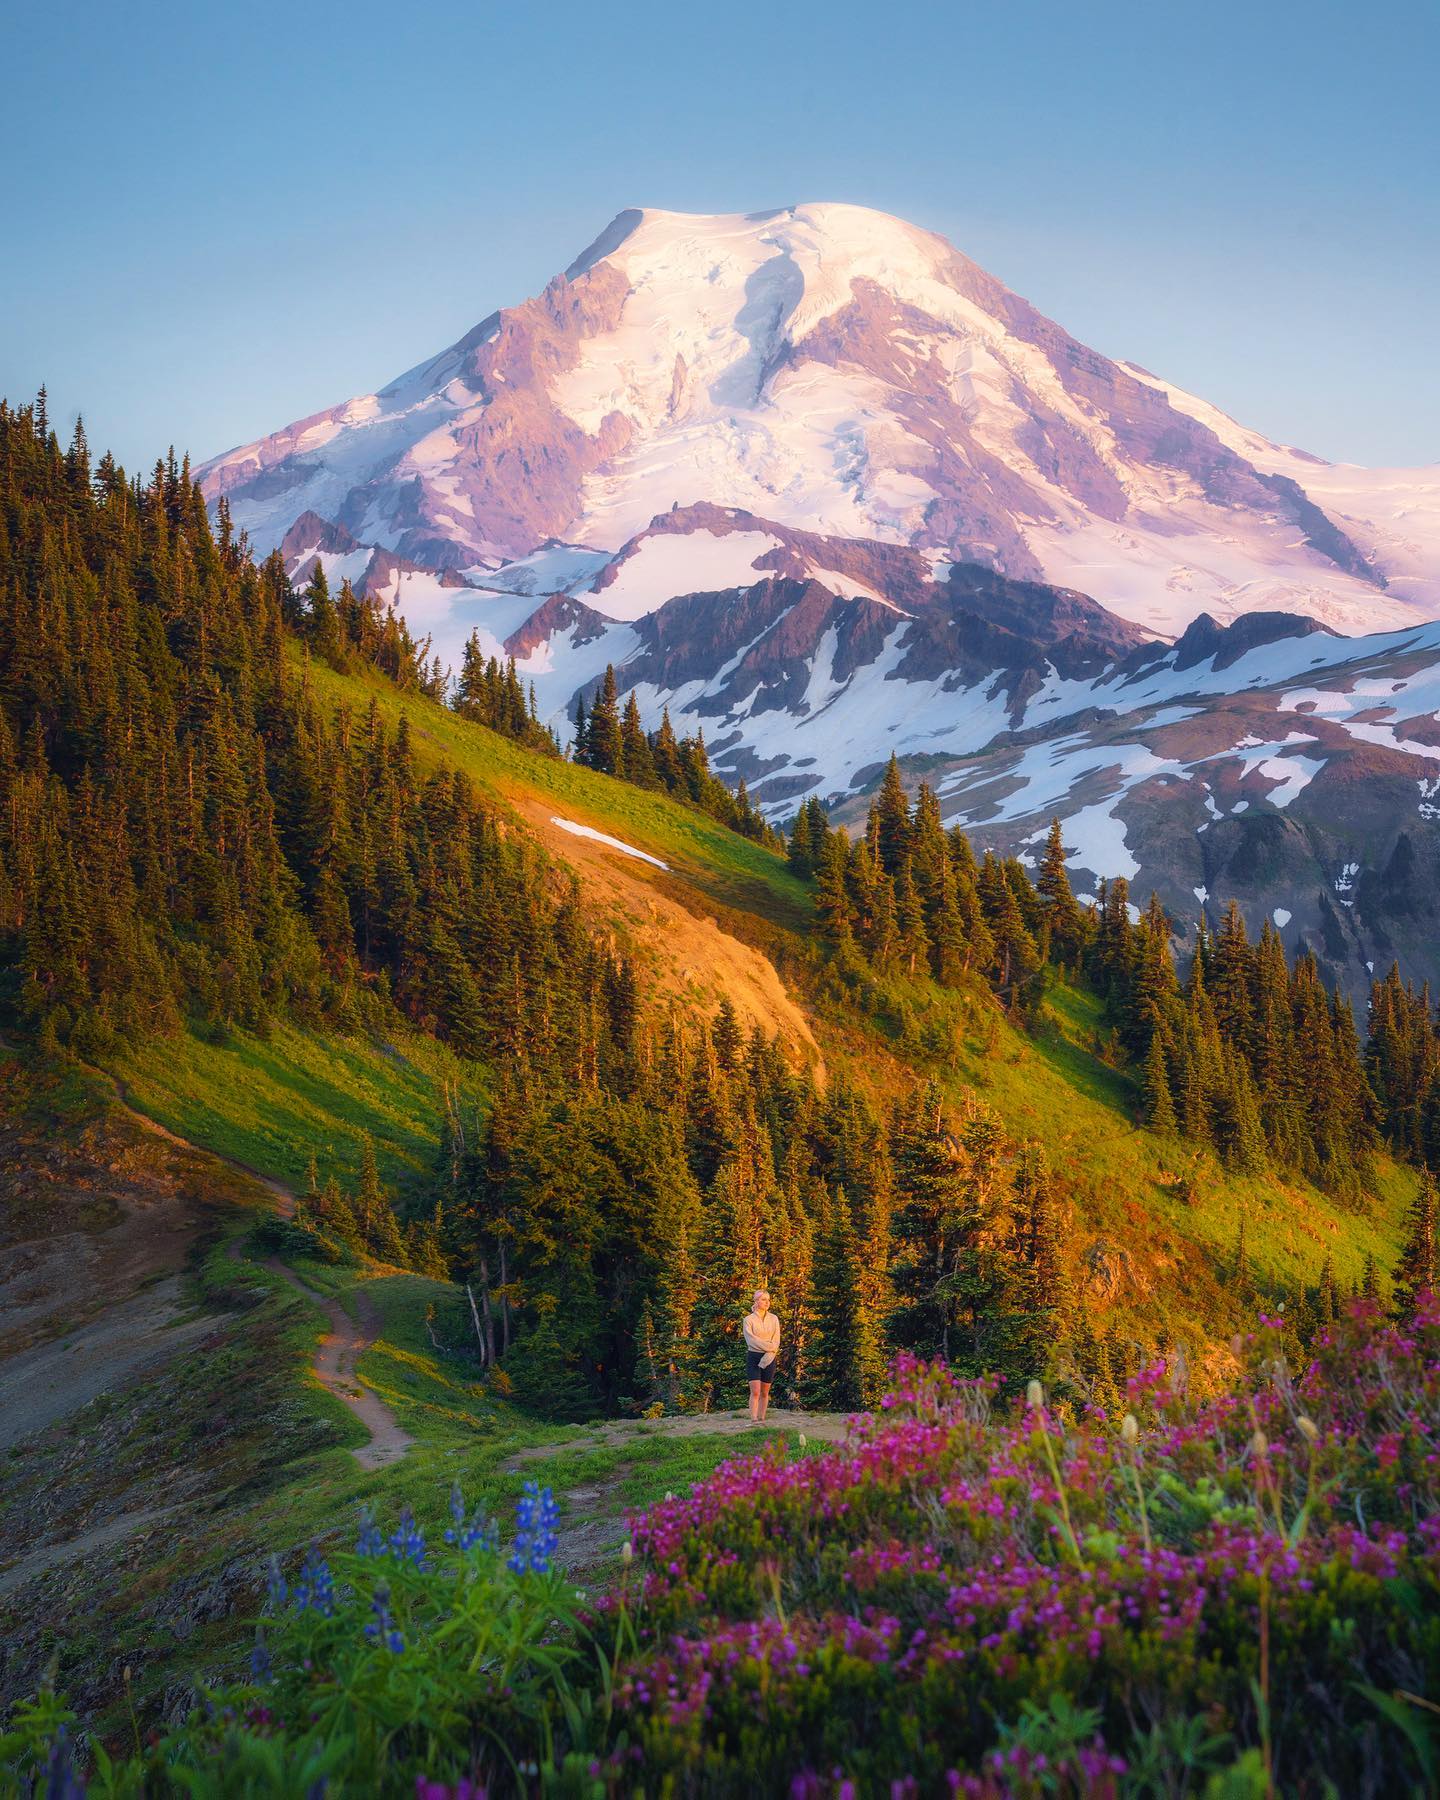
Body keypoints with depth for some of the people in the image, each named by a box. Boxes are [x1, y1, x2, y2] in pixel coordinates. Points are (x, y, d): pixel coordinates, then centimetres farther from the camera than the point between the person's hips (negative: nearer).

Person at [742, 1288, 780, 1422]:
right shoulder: (749, 1319, -1)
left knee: (765, 1392, 6)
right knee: (755, 1391, -13)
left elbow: (776, 1341, 1)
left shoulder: (774, 1319, 8)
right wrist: (769, 1346, -15)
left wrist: (767, 1358, -11)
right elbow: (751, 1340, -12)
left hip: (769, 1358, 3)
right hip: (753, 1357, -3)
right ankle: (754, 1420, -19)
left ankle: (761, 1419, 11)